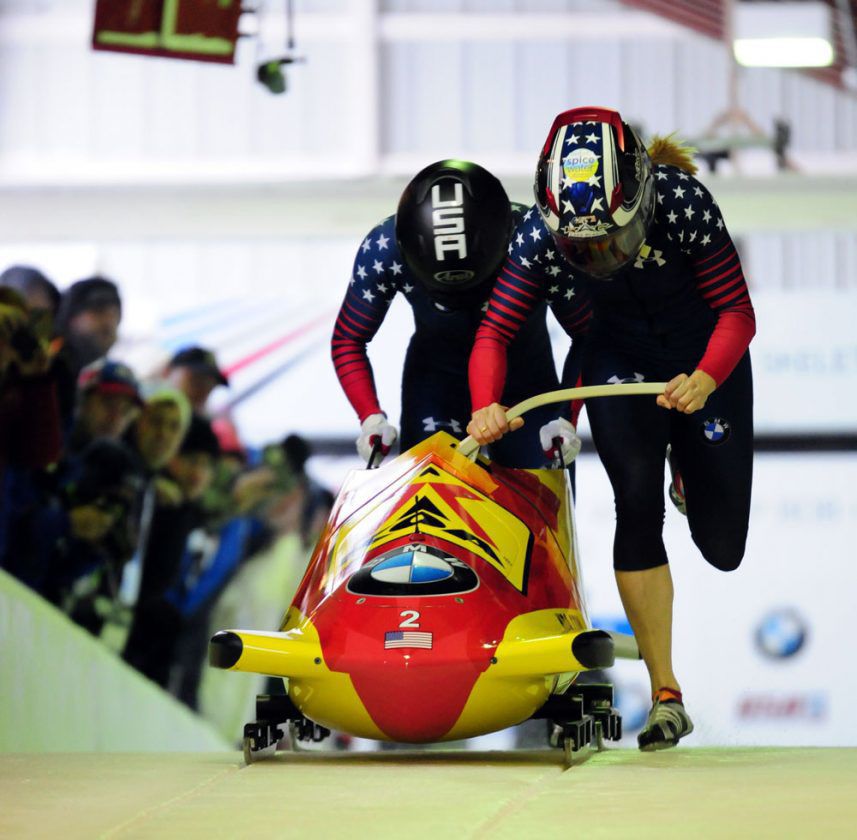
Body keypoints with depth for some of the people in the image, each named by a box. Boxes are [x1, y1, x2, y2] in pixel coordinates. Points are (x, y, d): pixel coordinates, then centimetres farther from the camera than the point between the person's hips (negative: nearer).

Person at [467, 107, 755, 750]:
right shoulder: (546, 234, -23)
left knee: (723, 550, 1)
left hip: (707, 359, -1)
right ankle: (667, 697, -17)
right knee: (637, 502, -21)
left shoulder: (682, 202, -29)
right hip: (622, 360, 1)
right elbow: (494, 333, -18)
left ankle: (690, 471, 39)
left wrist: (706, 379, -41)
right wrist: (486, 407, -37)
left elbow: (738, 313, -23)